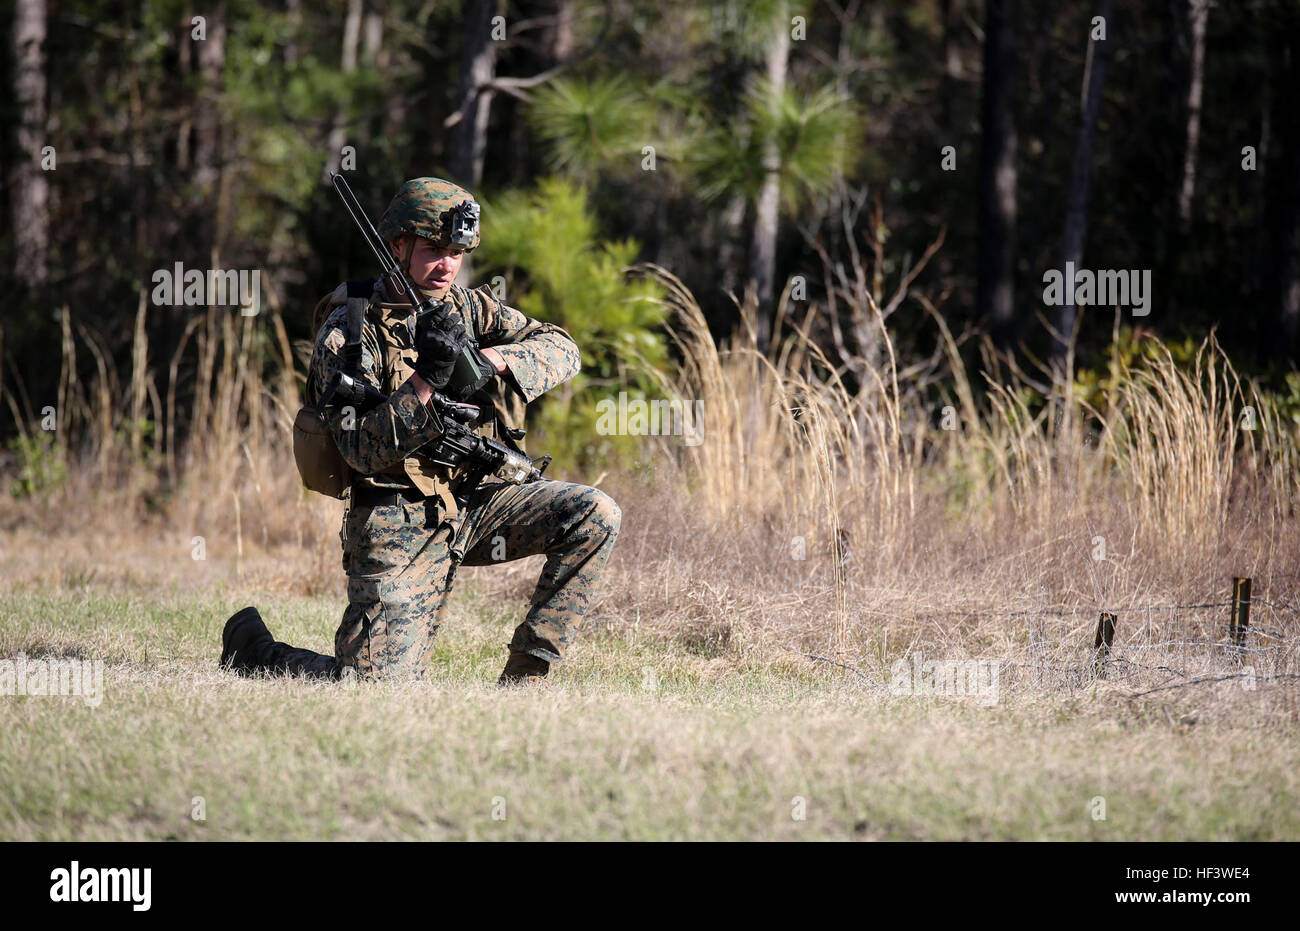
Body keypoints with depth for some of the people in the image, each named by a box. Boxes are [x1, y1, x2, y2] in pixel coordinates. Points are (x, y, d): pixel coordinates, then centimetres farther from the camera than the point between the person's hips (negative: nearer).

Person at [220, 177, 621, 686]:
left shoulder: (470, 308, 7)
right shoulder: (349, 333, -11)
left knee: (595, 515, -14)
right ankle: (255, 647, 16)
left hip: (471, 505, 6)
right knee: (383, 691, -14)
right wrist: (425, 381, -32)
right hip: (399, 525, -6)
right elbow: (362, 449, -20)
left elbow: (561, 349, -1)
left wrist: (494, 359, -19)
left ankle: (523, 675, -5)